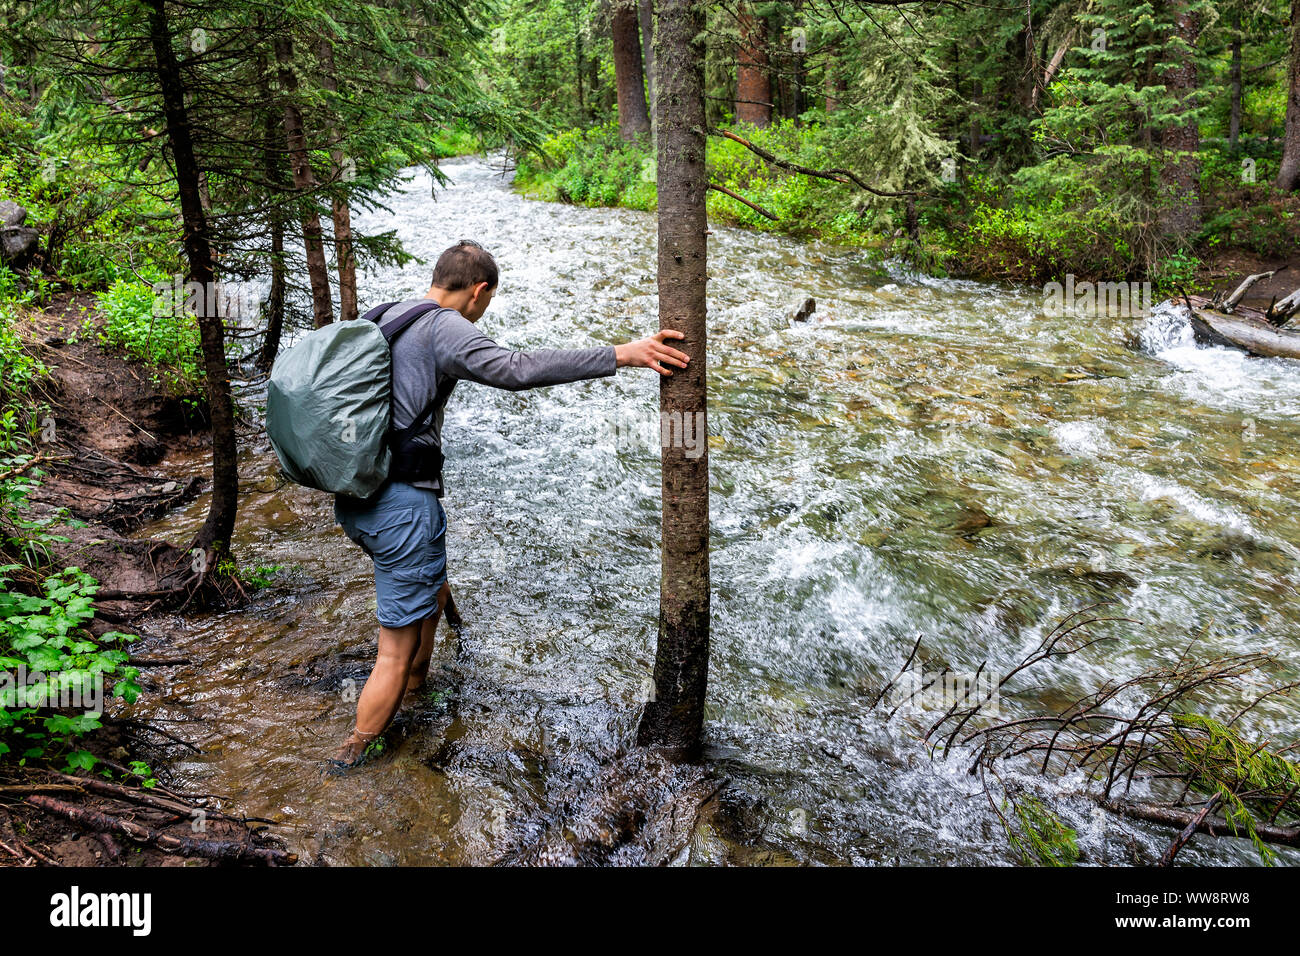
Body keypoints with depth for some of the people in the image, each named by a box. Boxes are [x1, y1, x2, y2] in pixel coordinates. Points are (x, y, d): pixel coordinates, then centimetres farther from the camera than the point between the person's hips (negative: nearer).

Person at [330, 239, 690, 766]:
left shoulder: (384, 318, 15)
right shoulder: (442, 327, -12)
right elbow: (519, 369, -27)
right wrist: (620, 354, -27)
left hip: (352, 496, 10)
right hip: (402, 501, -10)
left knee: (434, 583, 31)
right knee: (396, 654, 1)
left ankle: (417, 689, 43)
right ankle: (350, 764, 11)